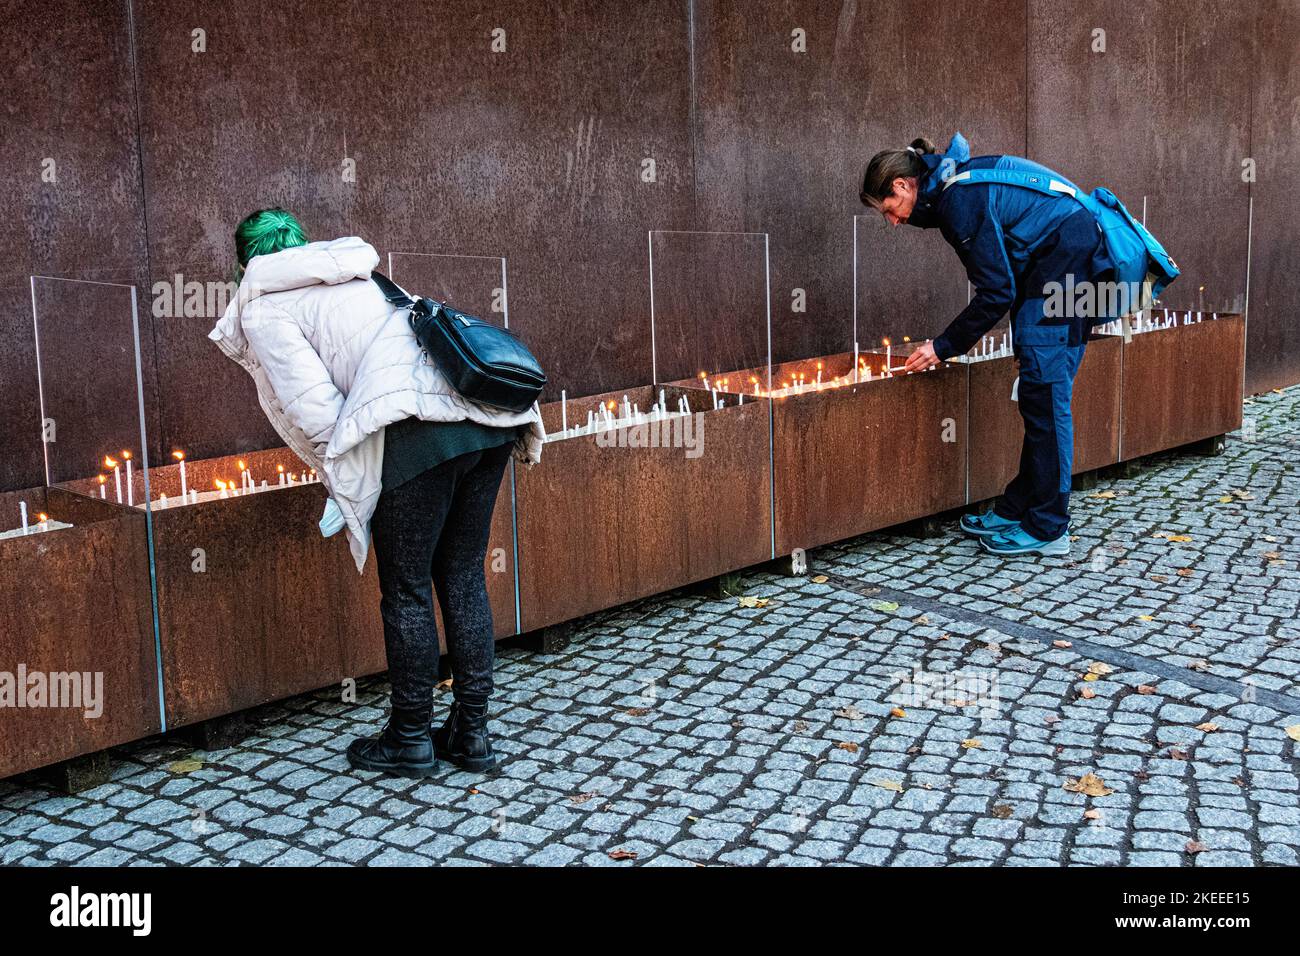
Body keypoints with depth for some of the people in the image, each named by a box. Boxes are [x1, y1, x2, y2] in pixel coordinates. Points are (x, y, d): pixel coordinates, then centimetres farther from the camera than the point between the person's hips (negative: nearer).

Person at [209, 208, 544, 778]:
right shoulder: (360, 278, 34)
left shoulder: (265, 308, 11)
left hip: (417, 431, -7)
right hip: (489, 421, 7)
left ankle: (411, 739, 19)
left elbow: (315, 406, -1)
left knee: (405, 592, 7)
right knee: (463, 578, 15)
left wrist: (347, 486, 11)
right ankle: (471, 733, 22)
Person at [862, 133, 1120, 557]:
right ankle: (1016, 510, 18)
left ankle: (1048, 528, -4)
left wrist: (943, 347, -11)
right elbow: (998, 282, 17)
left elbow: (996, 292, -19)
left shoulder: (960, 200, -19)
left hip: (1067, 260, -10)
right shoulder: (952, 184, 10)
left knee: (1044, 390, -8)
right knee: (1038, 393, 11)